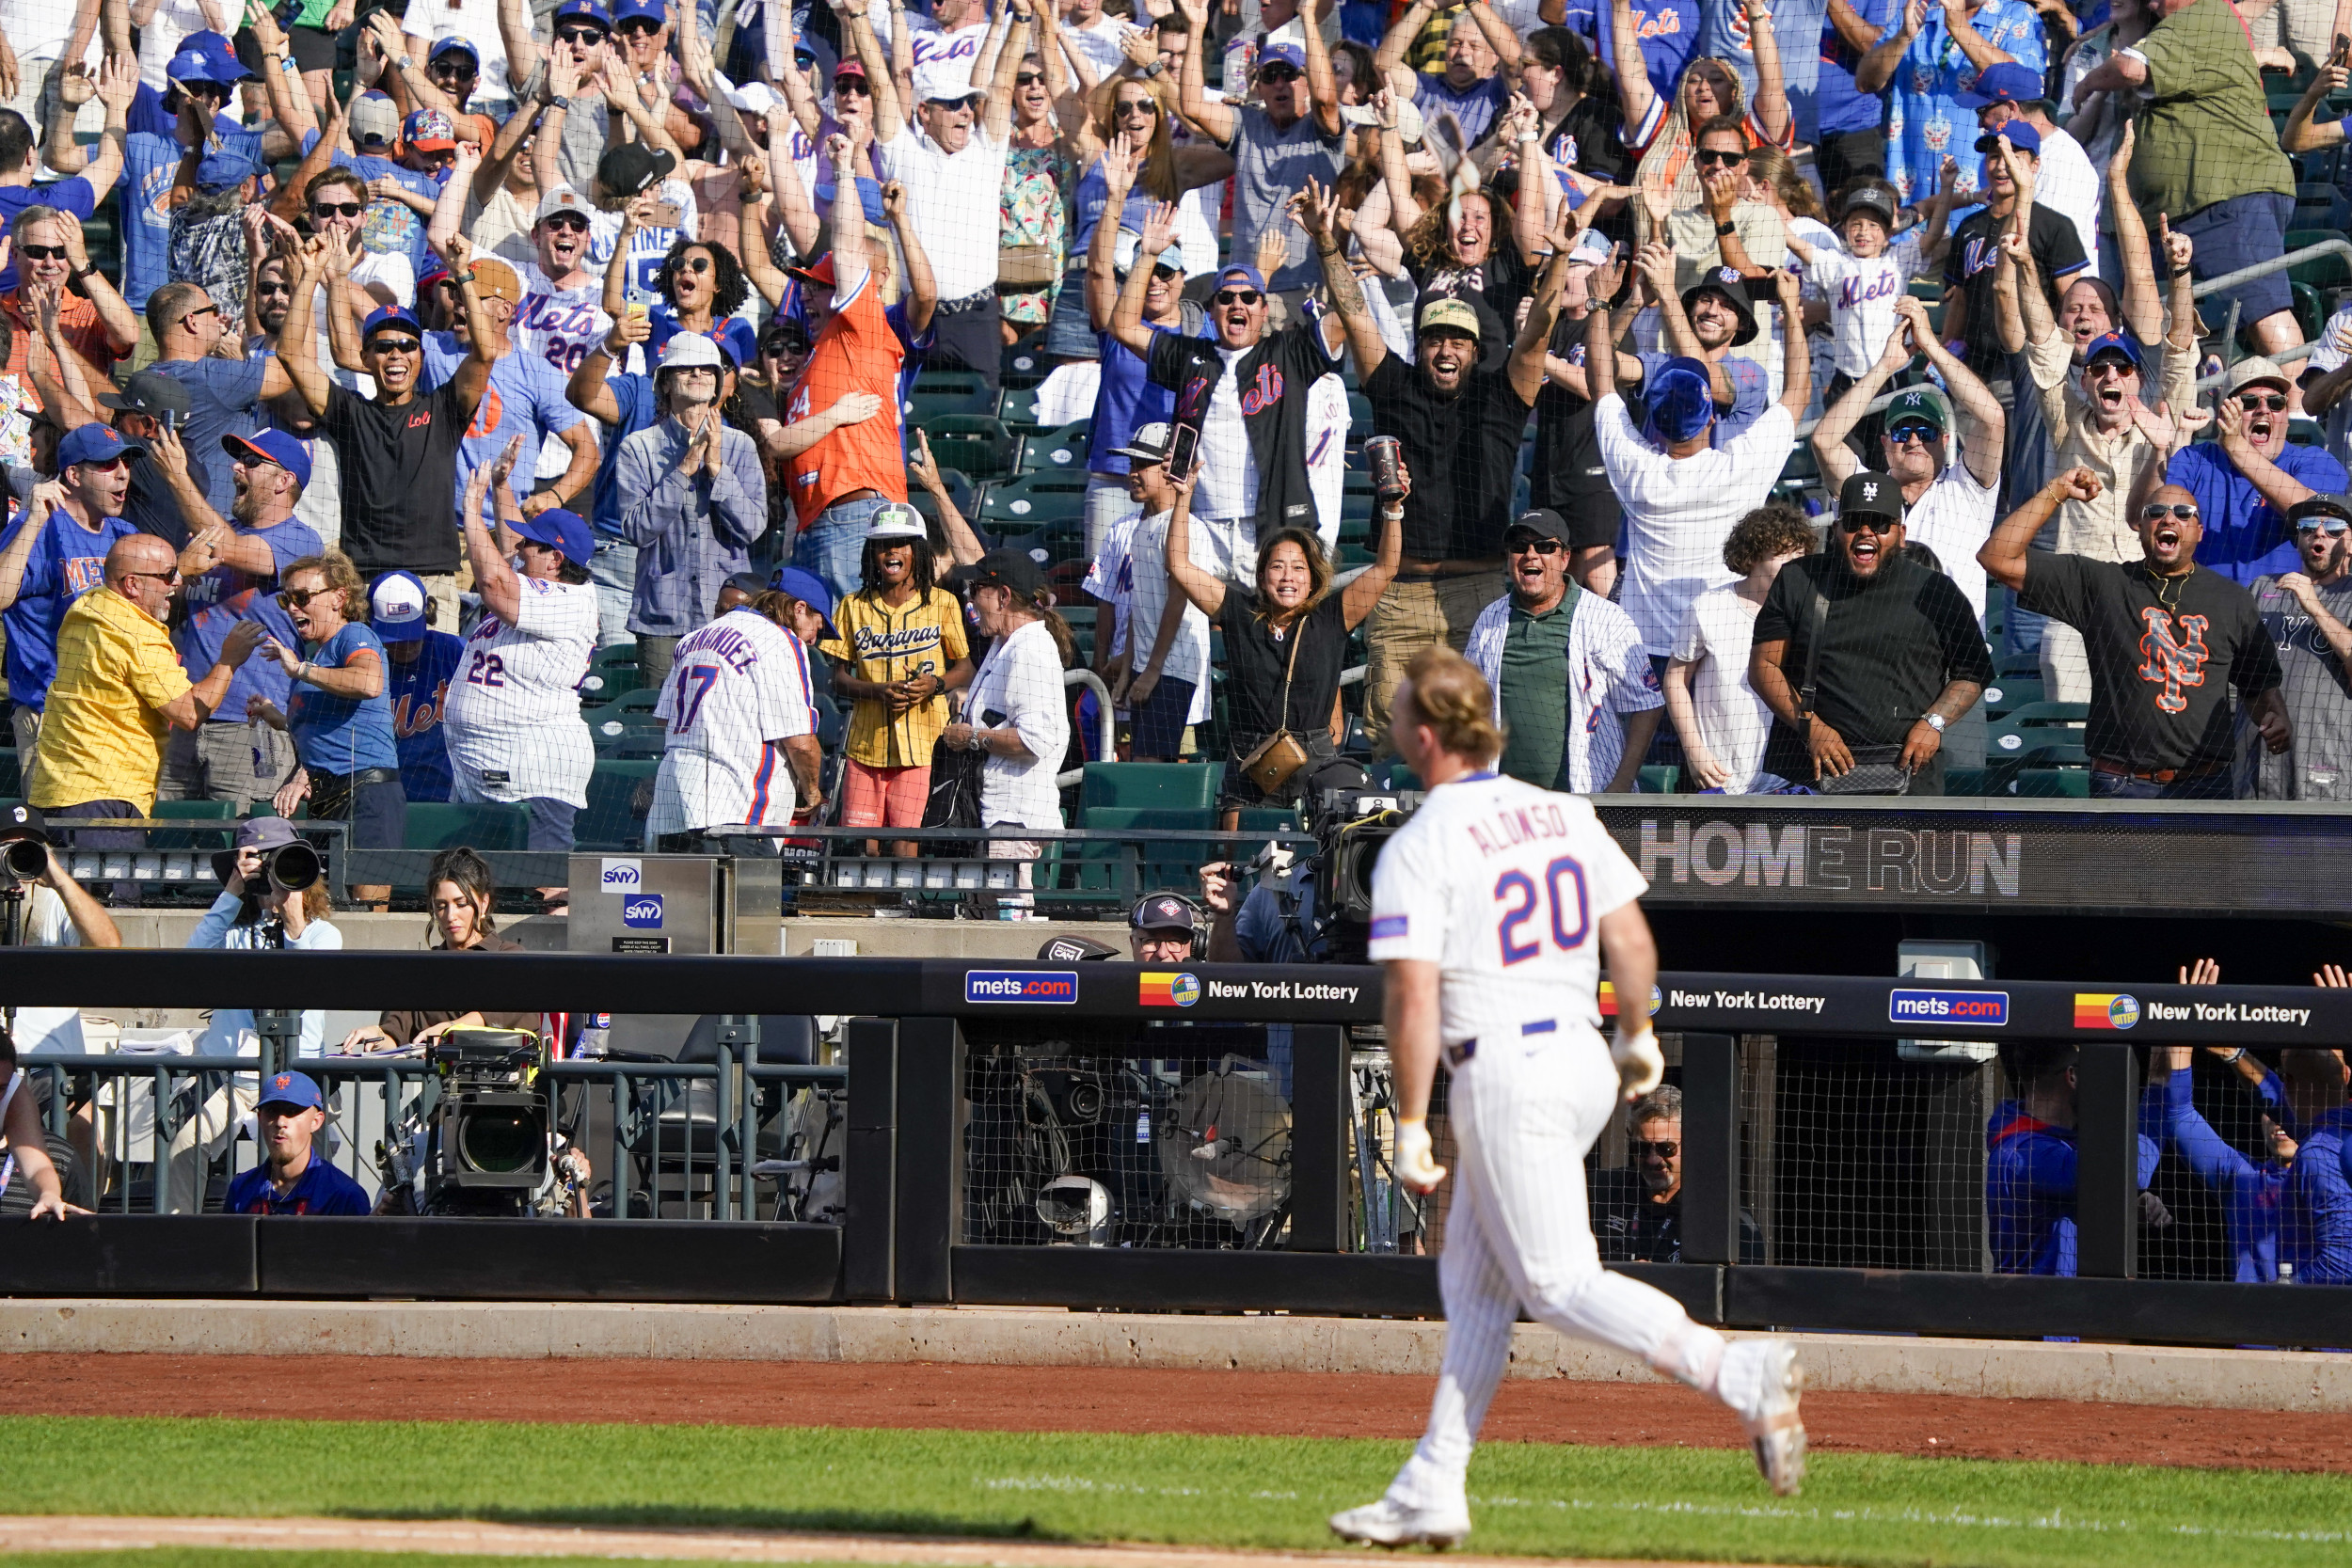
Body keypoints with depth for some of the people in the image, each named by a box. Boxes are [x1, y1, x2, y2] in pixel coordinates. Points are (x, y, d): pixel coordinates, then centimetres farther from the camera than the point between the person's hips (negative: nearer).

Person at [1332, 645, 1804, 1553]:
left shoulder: (1418, 849, -12)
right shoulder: (1564, 815, 8)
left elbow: (1413, 1000, -17)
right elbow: (1632, 940, 10)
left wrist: (1410, 1127, -12)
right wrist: (1638, 1040, 26)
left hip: (1503, 1069, -8)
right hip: (1581, 1057, 8)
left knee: (1557, 1282, -5)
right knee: (1474, 1274, 16)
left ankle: (1739, 1373, -23)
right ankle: (1432, 1489, 19)